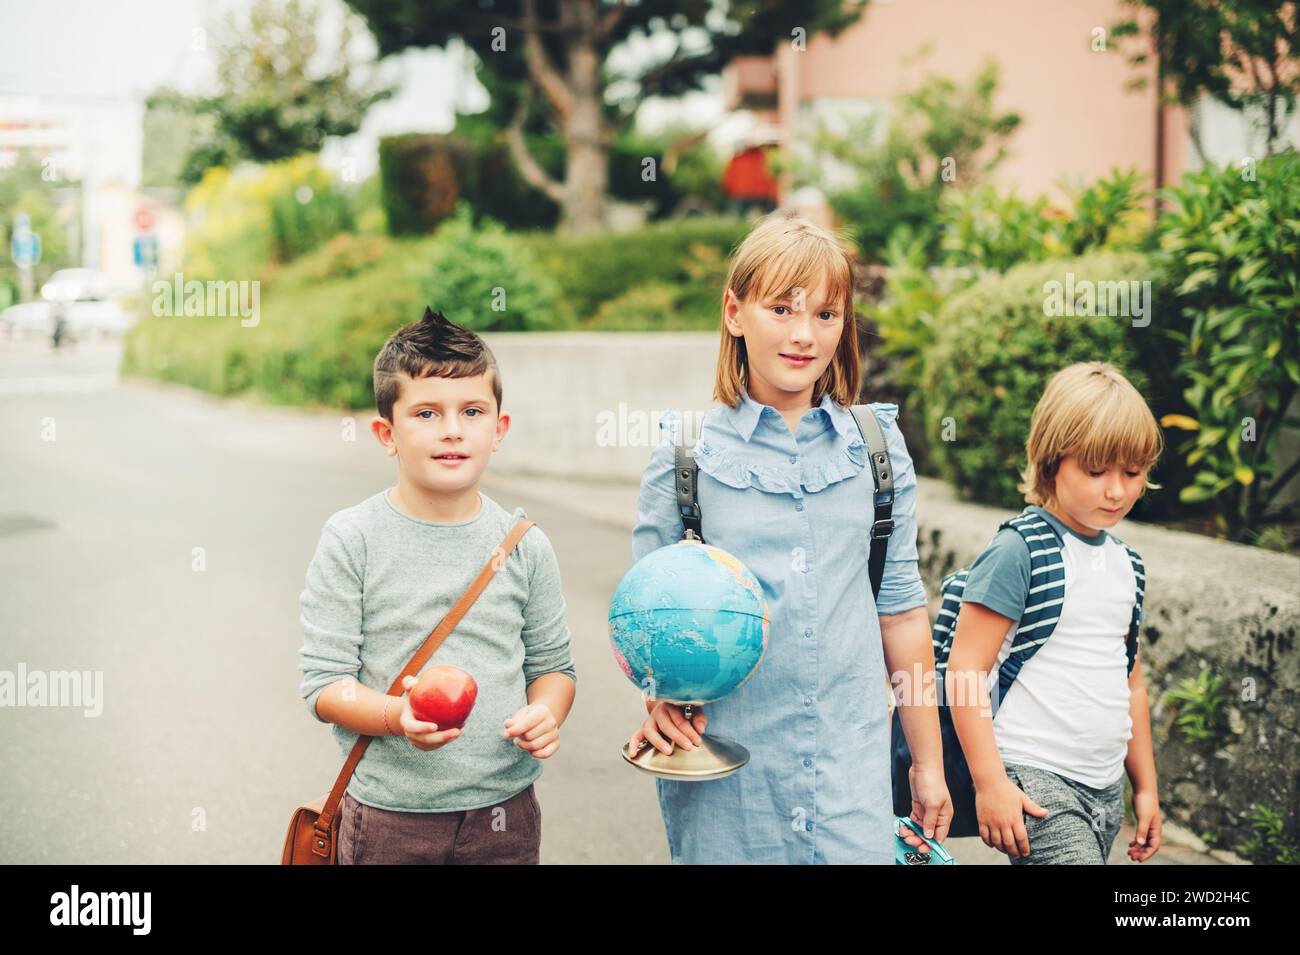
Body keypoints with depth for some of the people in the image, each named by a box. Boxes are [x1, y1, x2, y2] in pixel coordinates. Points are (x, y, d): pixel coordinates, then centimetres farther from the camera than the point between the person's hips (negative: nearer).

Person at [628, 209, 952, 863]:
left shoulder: (878, 446, 5)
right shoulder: (686, 452, -2)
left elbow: (900, 607, 9)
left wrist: (928, 765, 12)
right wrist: (661, 695, -17)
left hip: (851, 758, 2)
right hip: (722, 762, -1)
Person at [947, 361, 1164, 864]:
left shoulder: (1123, 562, 12)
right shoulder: (1018, 552, -11)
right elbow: (965, 670, -13)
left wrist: (1146, 786, 23)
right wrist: (990, 784, -16)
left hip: (1105, 791, 8)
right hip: (1033, 781, -7)